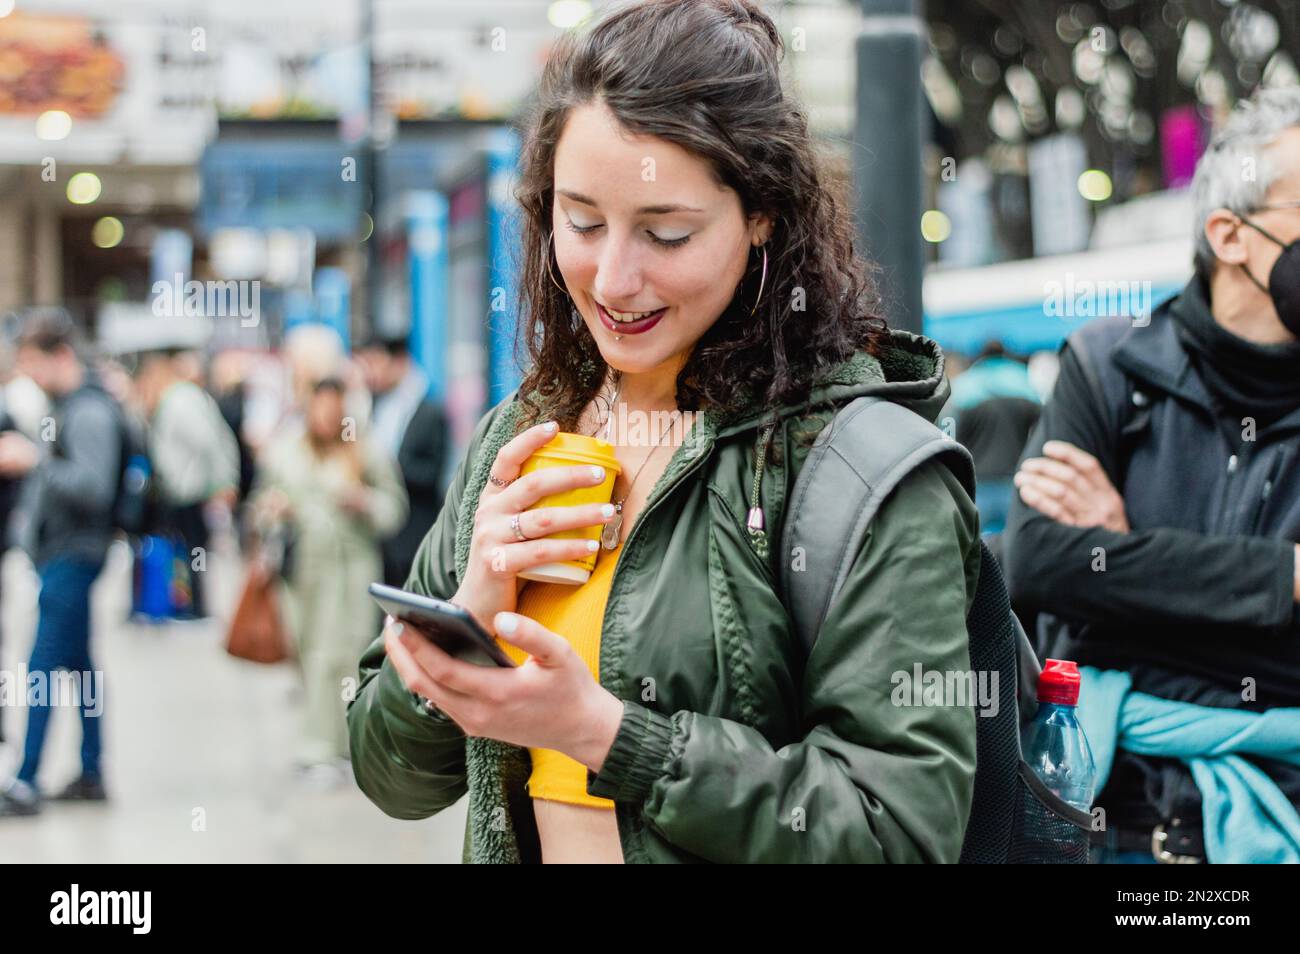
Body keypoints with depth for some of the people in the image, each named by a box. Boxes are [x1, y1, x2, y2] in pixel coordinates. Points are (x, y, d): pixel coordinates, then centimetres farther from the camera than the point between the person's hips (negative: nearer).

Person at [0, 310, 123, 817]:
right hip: (59, 552, 10)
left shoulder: (91, 411, -16)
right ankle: (91, 772, 20)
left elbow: (94, 486, -25)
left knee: (43, 667, -9)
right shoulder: (65, 405, 13)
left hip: (73, 555, -10)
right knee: (78, 664, 13)